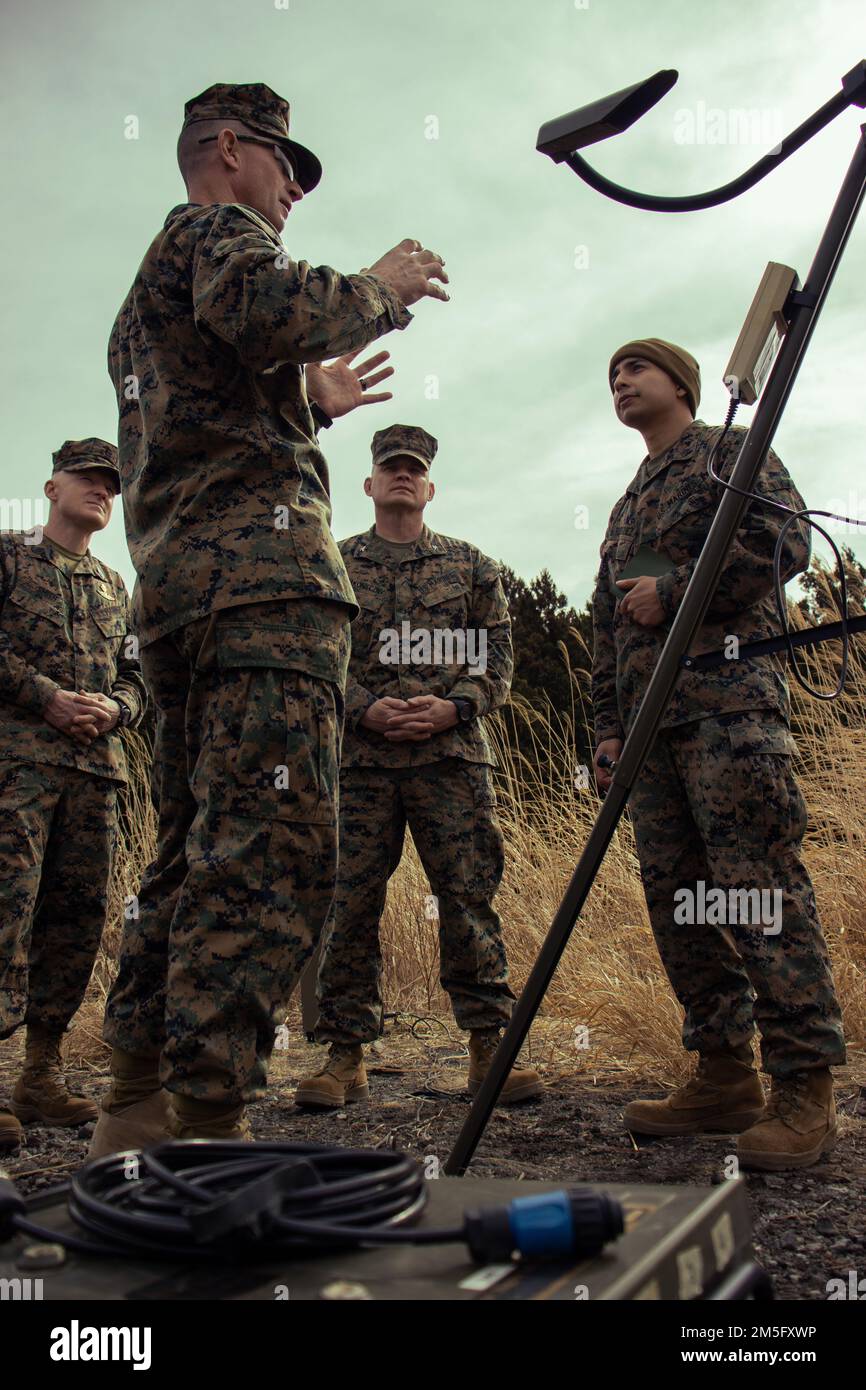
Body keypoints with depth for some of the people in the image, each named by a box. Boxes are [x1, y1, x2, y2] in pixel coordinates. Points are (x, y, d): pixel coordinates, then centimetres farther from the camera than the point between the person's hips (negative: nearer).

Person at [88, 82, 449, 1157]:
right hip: (261, 577, -10)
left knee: (194, 859, 8)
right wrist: (376, 290, 1)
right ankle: (203, 1130, -21)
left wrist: (312, 405, 37)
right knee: (271, 858, -17)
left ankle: (135, 1112, 10)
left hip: (170, 588, 10)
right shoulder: (219, 226, 8)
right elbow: (266, 311, -16)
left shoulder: (147, 297, 36)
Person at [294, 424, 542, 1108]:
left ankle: (489, 1048, 7)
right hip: (359, 755, 0)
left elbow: (499, 657, 10)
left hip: (454, 753, 0)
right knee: (349, 903, -1)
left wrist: (451, 707, -7)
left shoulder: (471, 565, 15)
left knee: (469, 898, -2)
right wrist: (367, 708, -9)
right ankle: (346, 1056, 8)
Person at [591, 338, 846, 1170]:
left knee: (760, 891, -12)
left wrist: (671, 591, -8)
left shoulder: (733, 452, 9)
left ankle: (805, 1088, -8)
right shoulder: (625, 507, 30)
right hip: (650, 718, 8)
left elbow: (783, 541, -9)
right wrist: (609, 726, 18)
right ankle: (725, 1076, 9)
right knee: (676, 897, 2)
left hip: (726, 699, -8)